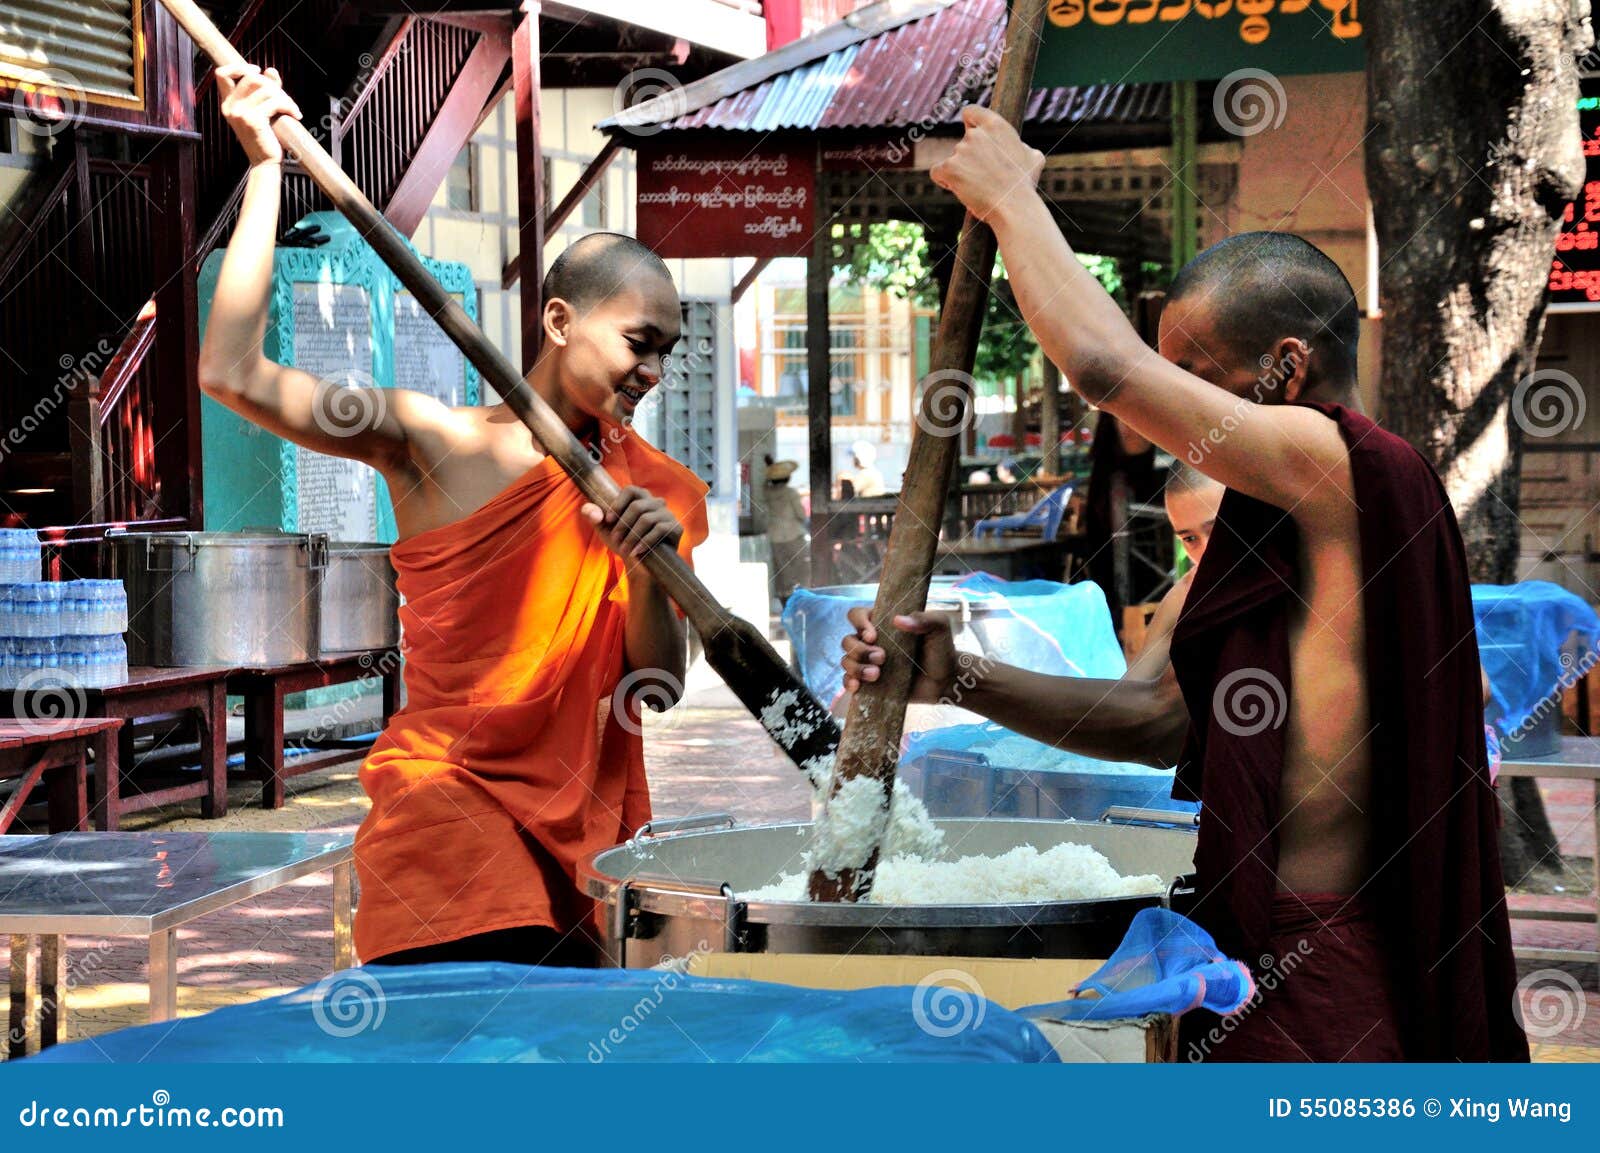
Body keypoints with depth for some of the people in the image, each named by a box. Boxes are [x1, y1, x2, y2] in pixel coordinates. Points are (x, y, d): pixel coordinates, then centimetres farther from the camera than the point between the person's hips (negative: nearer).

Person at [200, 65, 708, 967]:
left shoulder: (653, 491, 10)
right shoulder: (437, 442, -1)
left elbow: (660, 684, 6)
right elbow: (235, 374, -12)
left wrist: (648, 577, -15)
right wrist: (266, 166, -7)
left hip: (588, 822, 5)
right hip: (449, 795, -4)